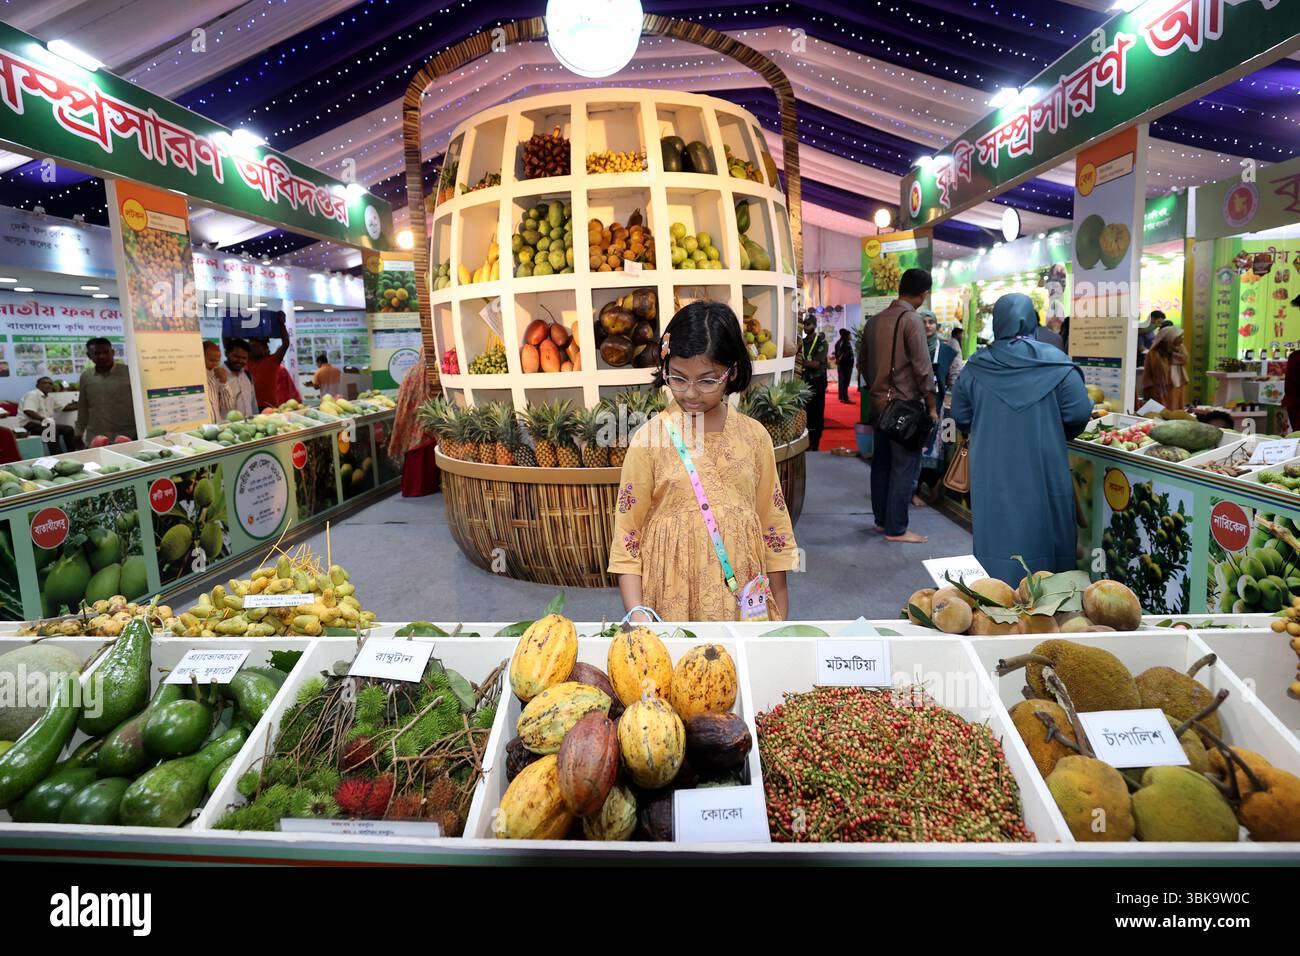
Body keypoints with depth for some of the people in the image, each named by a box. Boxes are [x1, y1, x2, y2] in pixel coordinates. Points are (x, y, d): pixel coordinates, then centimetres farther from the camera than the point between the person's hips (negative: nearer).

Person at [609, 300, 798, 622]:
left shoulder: (753, 436, 0)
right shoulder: (649, 438, -7)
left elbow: (773, 525, 6)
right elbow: (627, 534, -5)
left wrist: (780, 613, 9)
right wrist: (637, 614, -14)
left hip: (743, 598, 2)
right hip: (673, 596, -2)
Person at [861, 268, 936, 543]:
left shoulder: (875, 320, 7)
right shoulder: (912, 320, -13)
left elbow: (862, 360, 14)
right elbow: (923, 369, -15)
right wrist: (932, 406, -7)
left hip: (879, 403, 7)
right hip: (905, 404, -7)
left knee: (881, 462, 13)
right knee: (905, 466, -1)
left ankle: (882, 519, 22)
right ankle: (896, 529, 3)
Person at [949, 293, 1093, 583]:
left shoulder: (975, 367, -3)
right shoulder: (1055, 362, -6)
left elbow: (960, 418, 3)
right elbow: (1080, 413, -8)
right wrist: (1058, 434, 13)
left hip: (992, 474, 1)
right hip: (1043, 471, -1)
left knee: (997, 540, 10)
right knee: (1043, 537, 12)